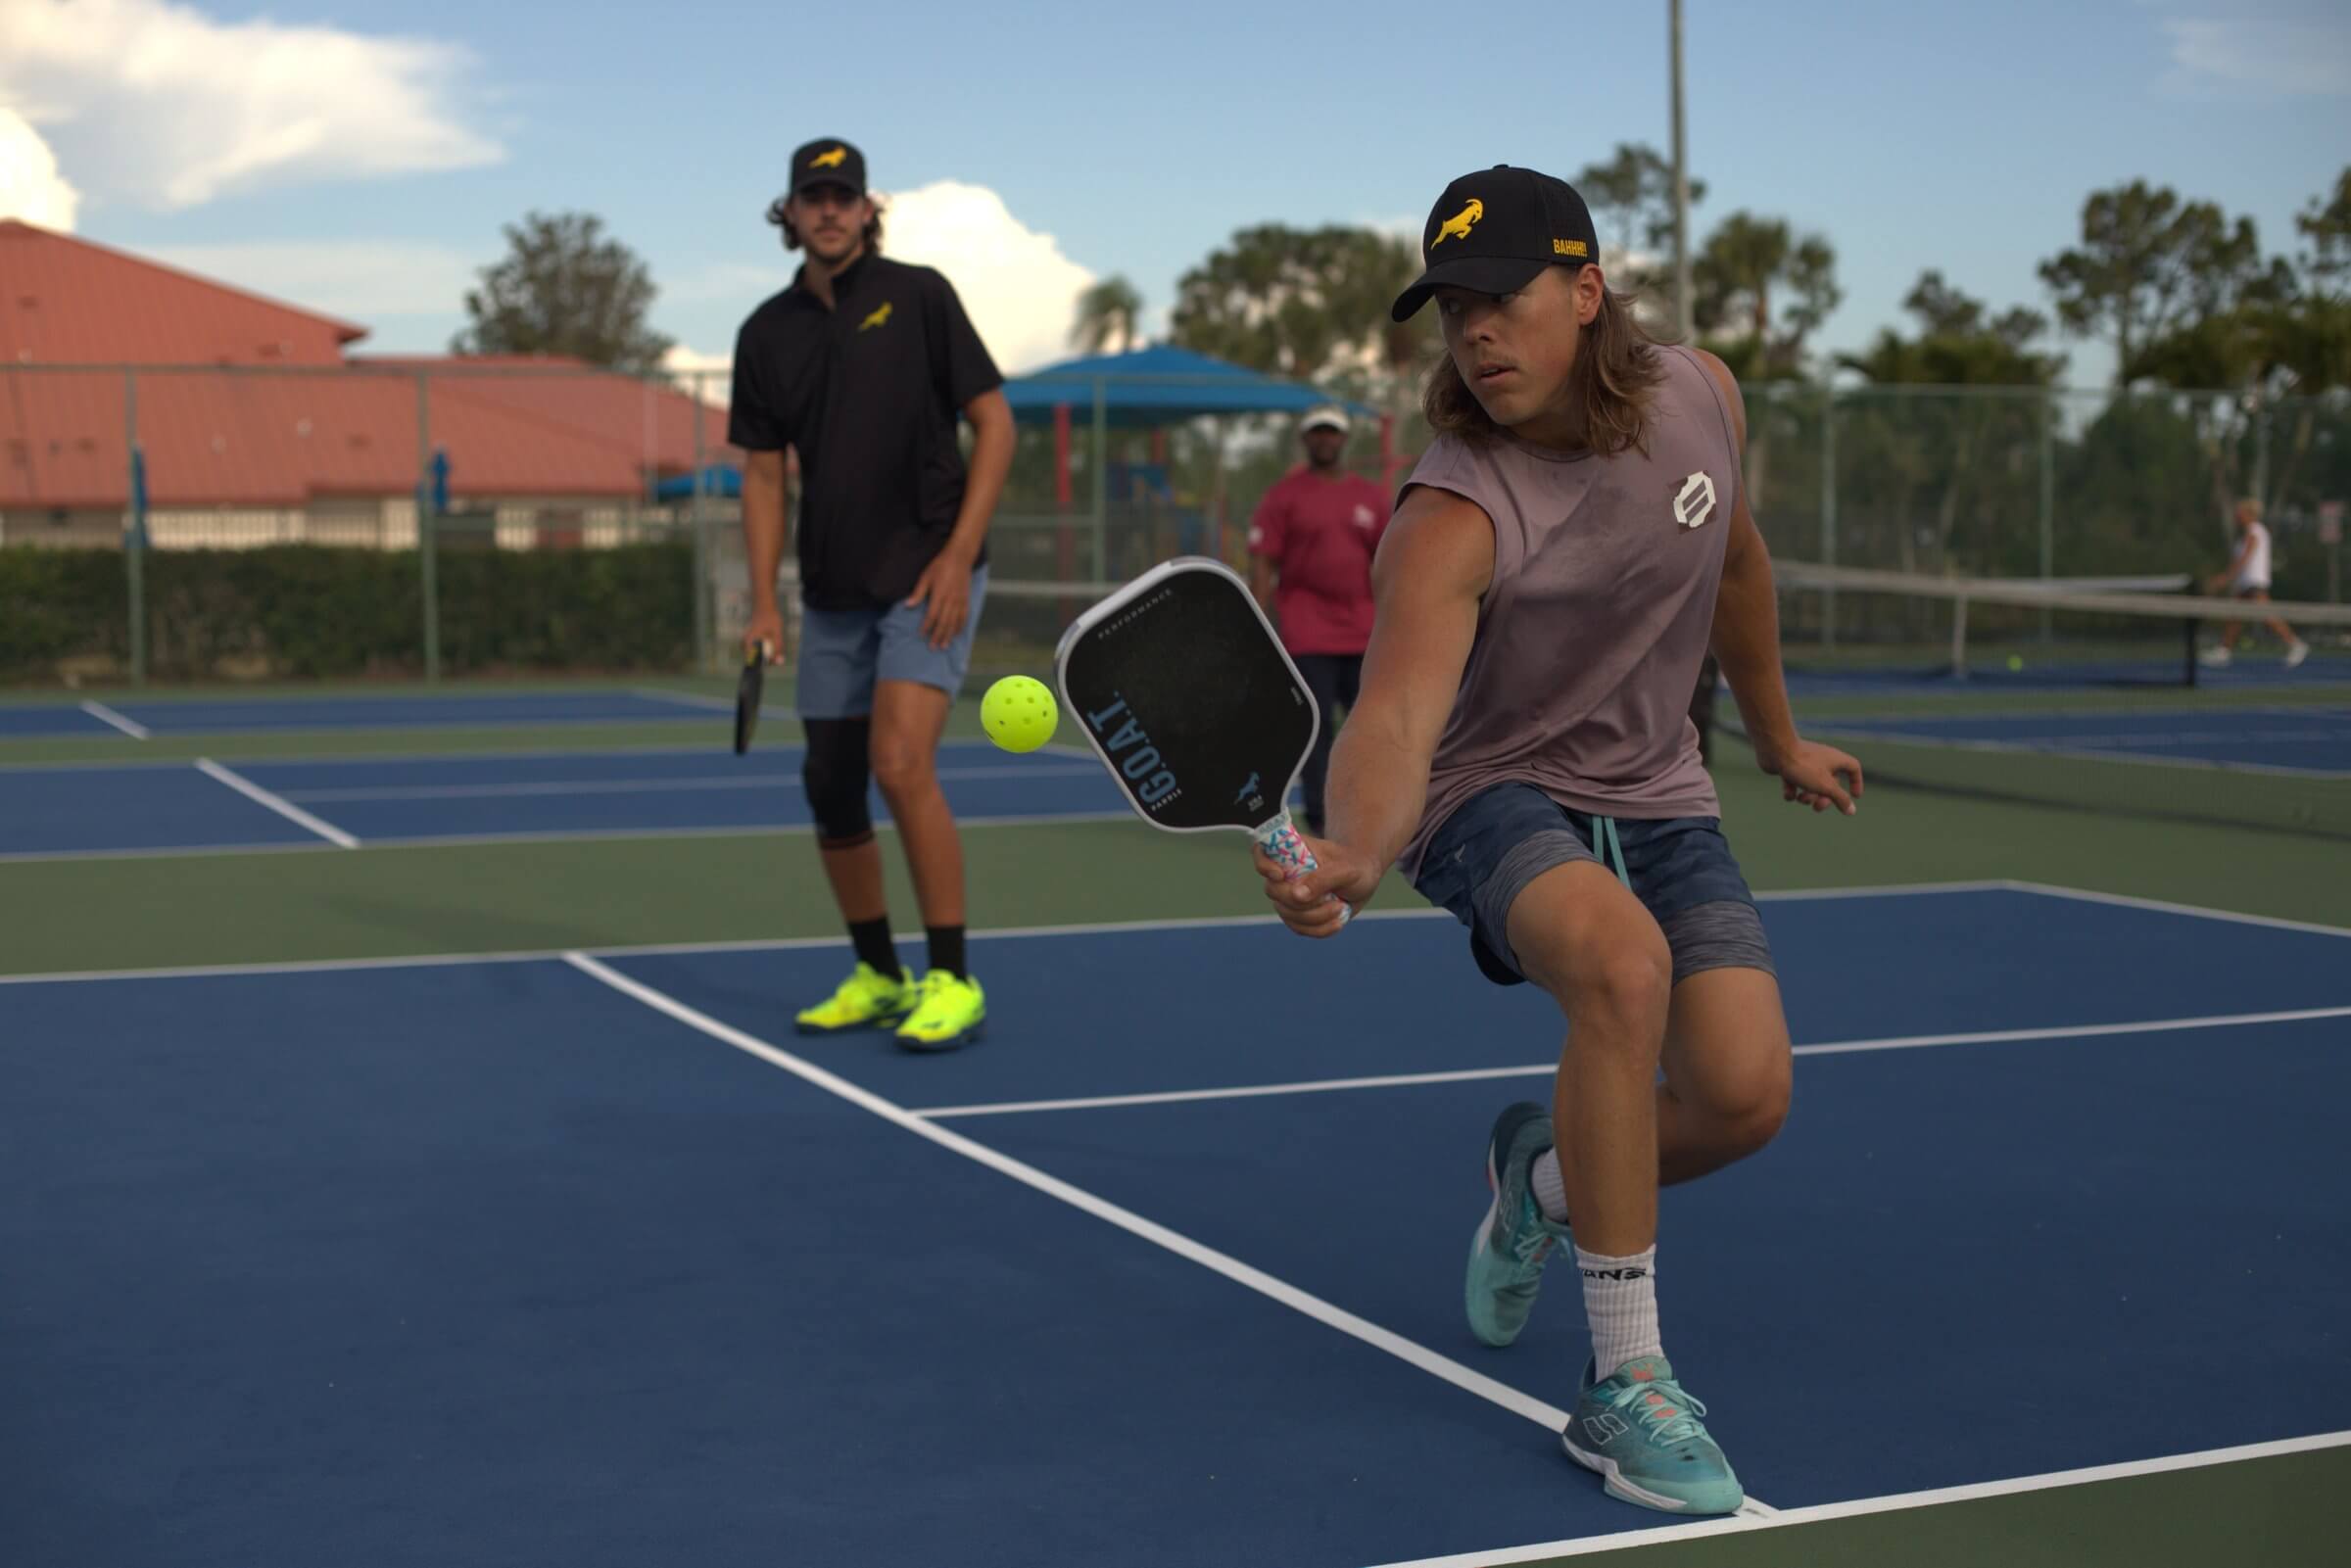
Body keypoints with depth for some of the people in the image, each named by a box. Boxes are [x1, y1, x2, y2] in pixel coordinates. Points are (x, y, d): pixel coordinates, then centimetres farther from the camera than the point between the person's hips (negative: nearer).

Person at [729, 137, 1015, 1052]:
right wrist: (764, 601, 0)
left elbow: (994, 420, -5)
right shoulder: (767, 333, 7)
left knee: (901, 765, -19)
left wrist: (959, 554, -13)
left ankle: (953, 983, -9)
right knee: (831, 789, 8)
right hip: (833, 594, 5)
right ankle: (877, 977, 25)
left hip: (928, 577, -5)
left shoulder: (917, 296, -4)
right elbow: (763, 474, 10)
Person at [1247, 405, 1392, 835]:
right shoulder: (1283, 497, 1)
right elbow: (1262, 566, -3)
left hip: (1365, 637, 4)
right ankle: (1318, 824, -1)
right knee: (1316, 727, -6)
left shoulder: (1372, 497, 12)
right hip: (1307, 638, -4)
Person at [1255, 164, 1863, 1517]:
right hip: (1496, 796, -5)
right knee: (1623, 957, -38)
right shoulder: (1453, 516, -25)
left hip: (1656, 799, 5)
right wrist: (1355, 857, -58)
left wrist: (1779, 735, 25)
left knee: (1744, 1095, -15)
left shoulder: (1701, 396, -7)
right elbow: (1397, 716, -37)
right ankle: (1627, 1385, -24)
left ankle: (1547, 1172, 24)